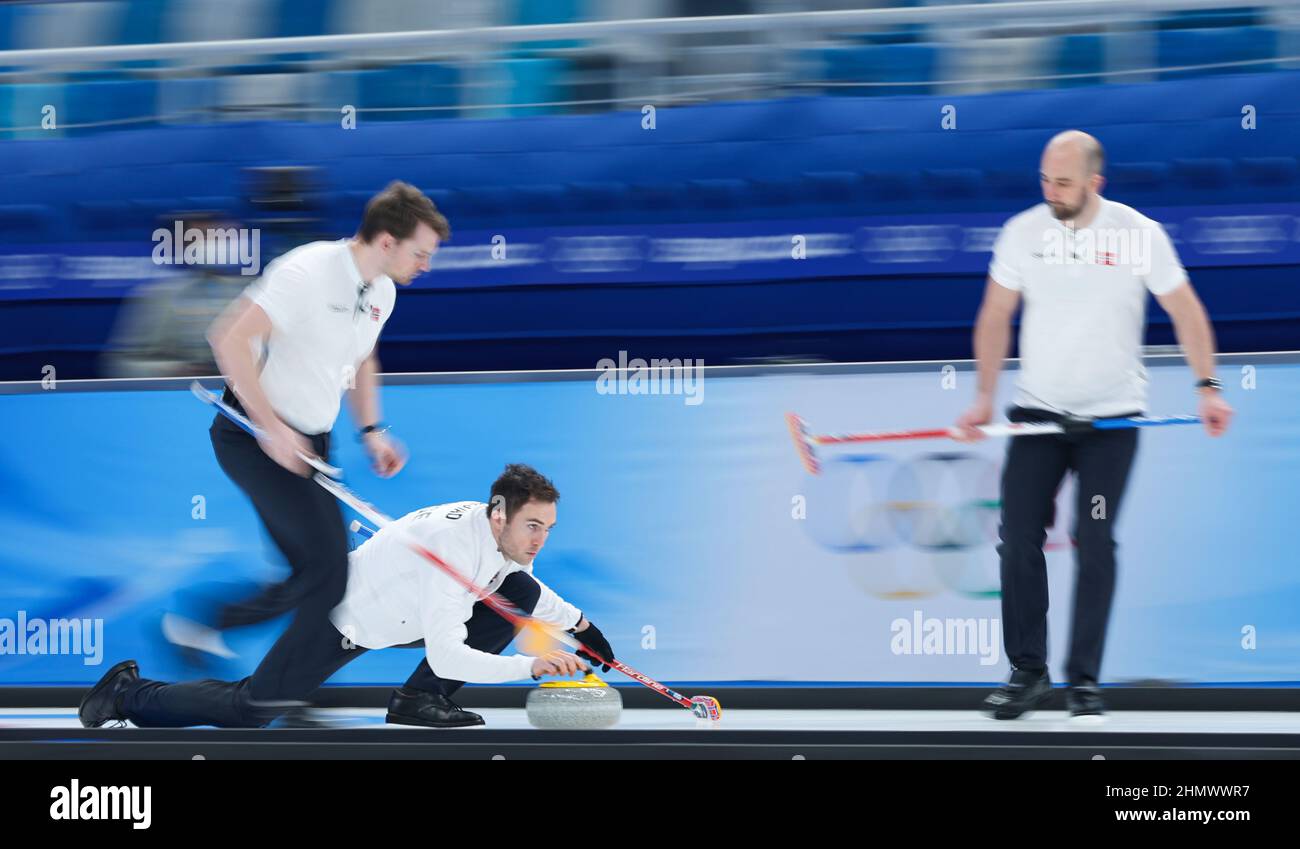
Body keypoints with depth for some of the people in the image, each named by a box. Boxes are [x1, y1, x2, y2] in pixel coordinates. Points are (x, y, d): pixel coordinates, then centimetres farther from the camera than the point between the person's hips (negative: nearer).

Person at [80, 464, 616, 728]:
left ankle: (420, 700, 1)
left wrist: (578, 624, 1)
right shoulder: (457, 546, -36)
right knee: (249, 712, -11)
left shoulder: (504, 535, -8)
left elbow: (534, 596, 17)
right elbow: (446, 656, -40)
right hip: (343, 615, -8)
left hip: (397, 614, 8)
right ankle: (129, 693, 13)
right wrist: (530, 665, -44)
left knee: (519, 596, -7)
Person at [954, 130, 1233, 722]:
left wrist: (1207, 388, -10)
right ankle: (1028, 672, 7)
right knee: (1018, 538, -5)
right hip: (1037, 410, 2)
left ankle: (1084, 680, -1)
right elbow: (995, 317, 5)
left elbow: (1184, 309, -2)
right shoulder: (1023, 232, -3)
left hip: (1112, 416, -2)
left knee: (1095, 544, -9)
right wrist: (985, 397, -1)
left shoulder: (1139, 234, -8)